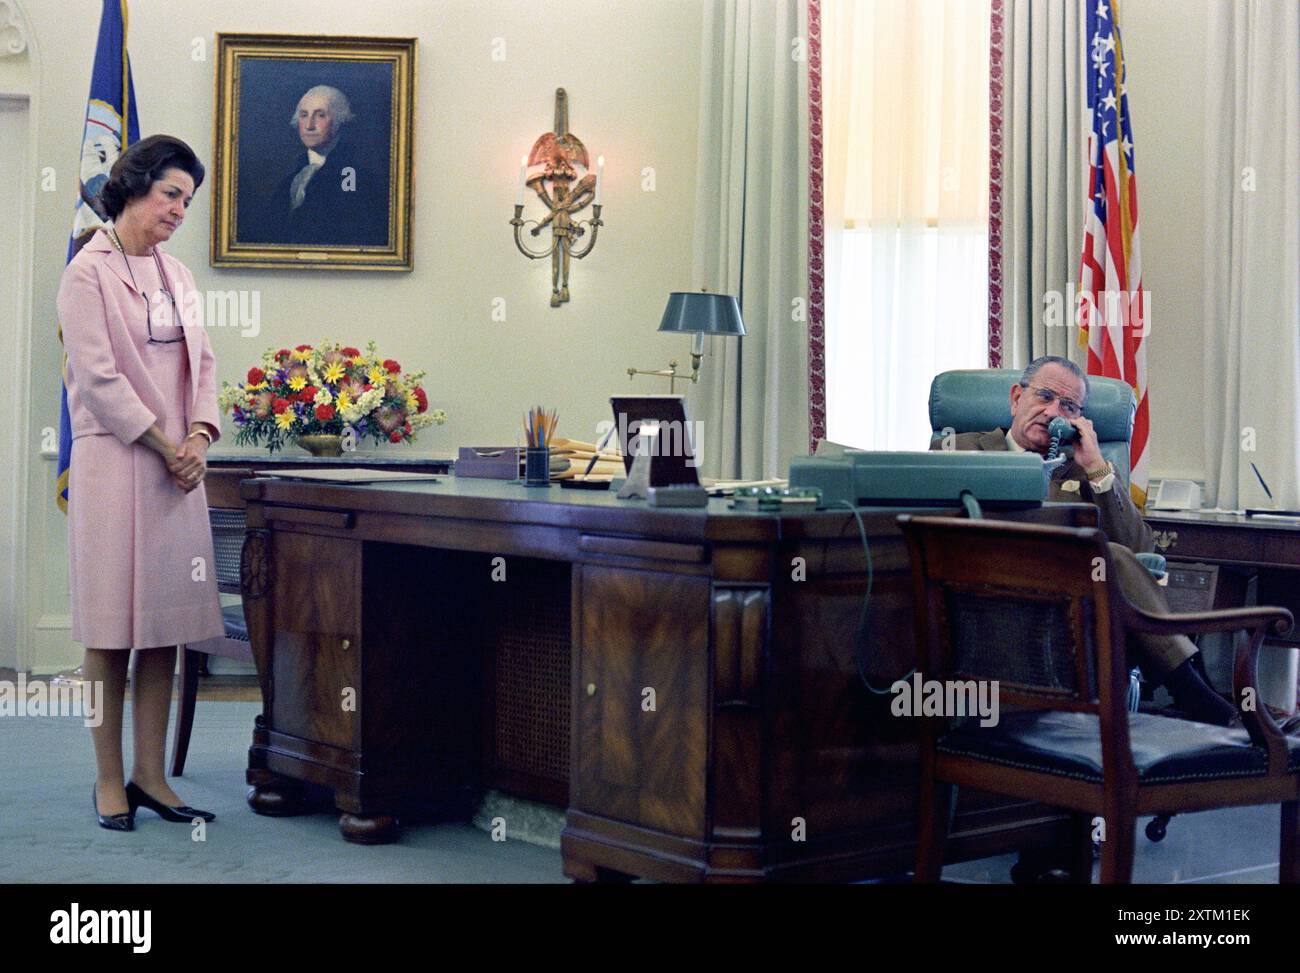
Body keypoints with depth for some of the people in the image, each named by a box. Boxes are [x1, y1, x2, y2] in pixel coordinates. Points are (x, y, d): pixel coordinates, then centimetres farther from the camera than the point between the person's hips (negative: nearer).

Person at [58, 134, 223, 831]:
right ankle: (109, 780, 6)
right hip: (113, 461, -6)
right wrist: (164, 445, -11)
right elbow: (98, 376, -11)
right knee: (112, 628, -2)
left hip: (178, 466, 7)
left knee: (165, 625, 6)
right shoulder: (88, 272, -5)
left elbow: (201, 362, 12)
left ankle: (150, 774, 13)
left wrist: (198, 437, -4)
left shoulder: (175, 275, 16)